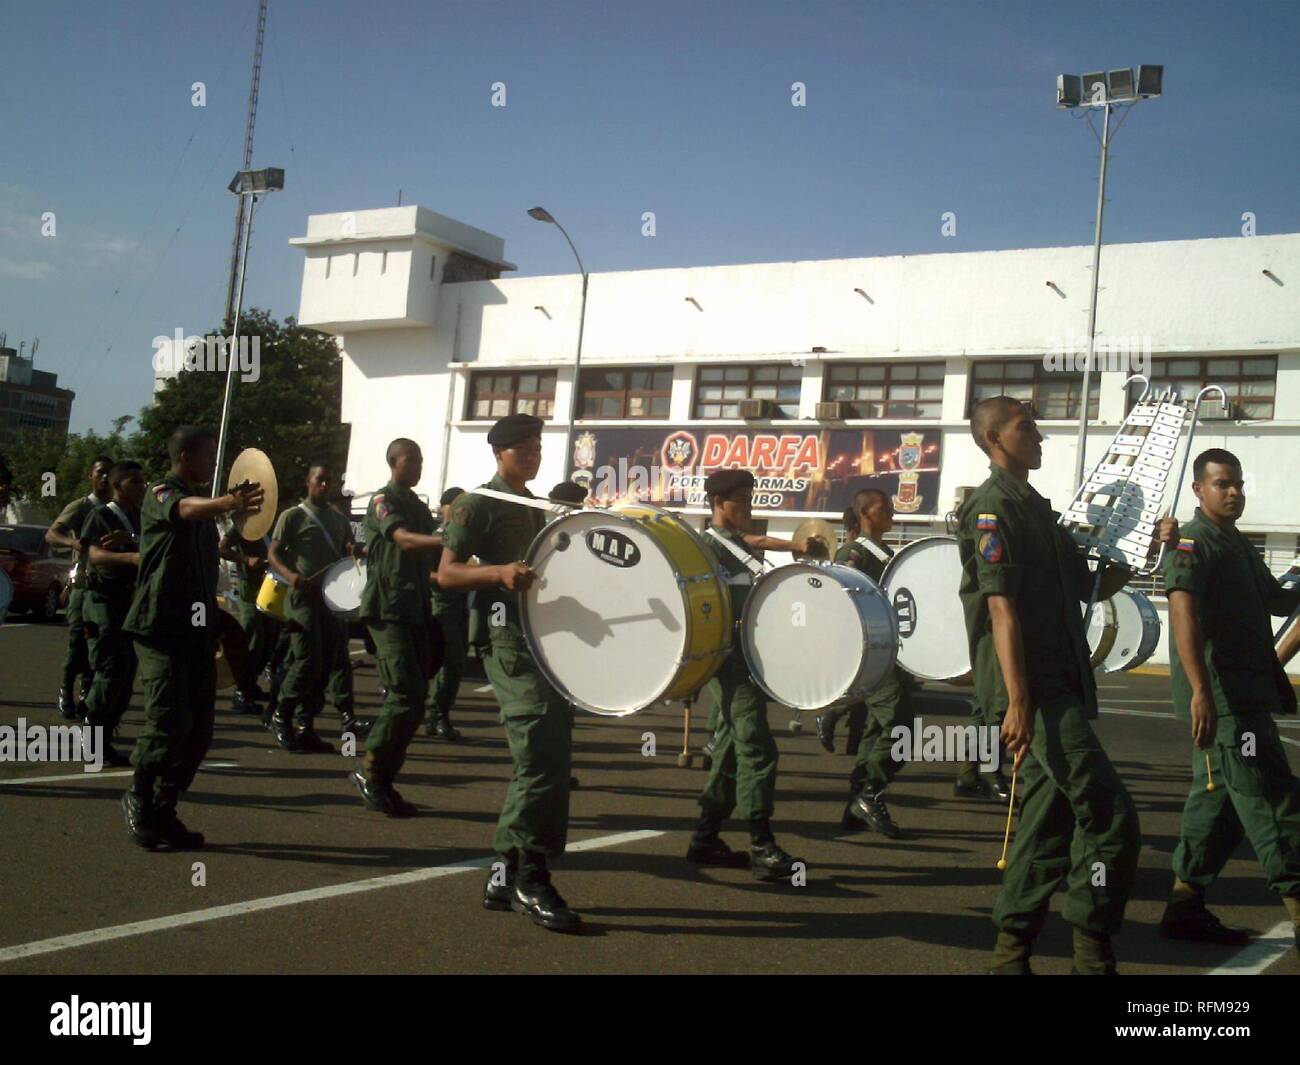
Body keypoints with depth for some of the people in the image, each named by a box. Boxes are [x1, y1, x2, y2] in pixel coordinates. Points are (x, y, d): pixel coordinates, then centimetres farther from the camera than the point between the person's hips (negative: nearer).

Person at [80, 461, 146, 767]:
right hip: (103, 600, -7)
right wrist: (131, 556, -41)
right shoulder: (101, 515, -7)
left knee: (126, 671, 6)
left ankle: (103, 740, 15)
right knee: (112, 669, -13)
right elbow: (96, 555, -23)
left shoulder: (138, 517, 13)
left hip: (127, 601, 7)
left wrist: (130, 541, -19)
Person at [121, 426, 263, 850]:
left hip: (198, 632, 8)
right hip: (161, 628, -8)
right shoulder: (161, 494, -7)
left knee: (199, 730, 4)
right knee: (169, 721, -13)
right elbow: (186, 510, -33)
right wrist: (228, 503, -53)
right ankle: (138, 798, 10)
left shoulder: (202, 503, 19)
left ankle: (163, 812, 17)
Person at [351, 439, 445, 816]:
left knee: (415, 702, 4)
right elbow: (404, 540, -24)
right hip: (389, 612, -8)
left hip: (418, 613, 8)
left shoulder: (419, 507, 20)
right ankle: (370, 773, -1)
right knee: (406, 696, -16)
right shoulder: (383, 500, -4)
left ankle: (384, 782, 12)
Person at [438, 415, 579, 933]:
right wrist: (499, 571, -26)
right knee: (542, 753, -18)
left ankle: (507, 872, 14)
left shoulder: (535, 508, 22)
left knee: (549, 755, 8)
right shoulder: (478, 504, -3)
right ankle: (530, 877, -12)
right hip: (507, 636, -9)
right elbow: (446, 573, -10)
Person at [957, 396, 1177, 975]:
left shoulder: (1037, 508, 22)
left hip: (1062, 683, 10)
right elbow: (1001, 607, -16)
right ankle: (1093, 954, -4)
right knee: (1110, 815, -12)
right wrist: (1017, 702, -22)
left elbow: (1091, 586, 27)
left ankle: (1011, 953, 17)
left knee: (1050, 821, 10)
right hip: (1033, 688, -10)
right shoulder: (993, 506, -7)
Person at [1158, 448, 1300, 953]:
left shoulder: (1238, 546, 20)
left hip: (1249, 694, 10)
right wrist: (1200, 690, -33)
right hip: (1220, 697, -10)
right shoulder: (1193, 543, -10)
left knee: (1219, 799, 12)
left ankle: (1185, 907, 19)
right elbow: (1184, 614, -24)